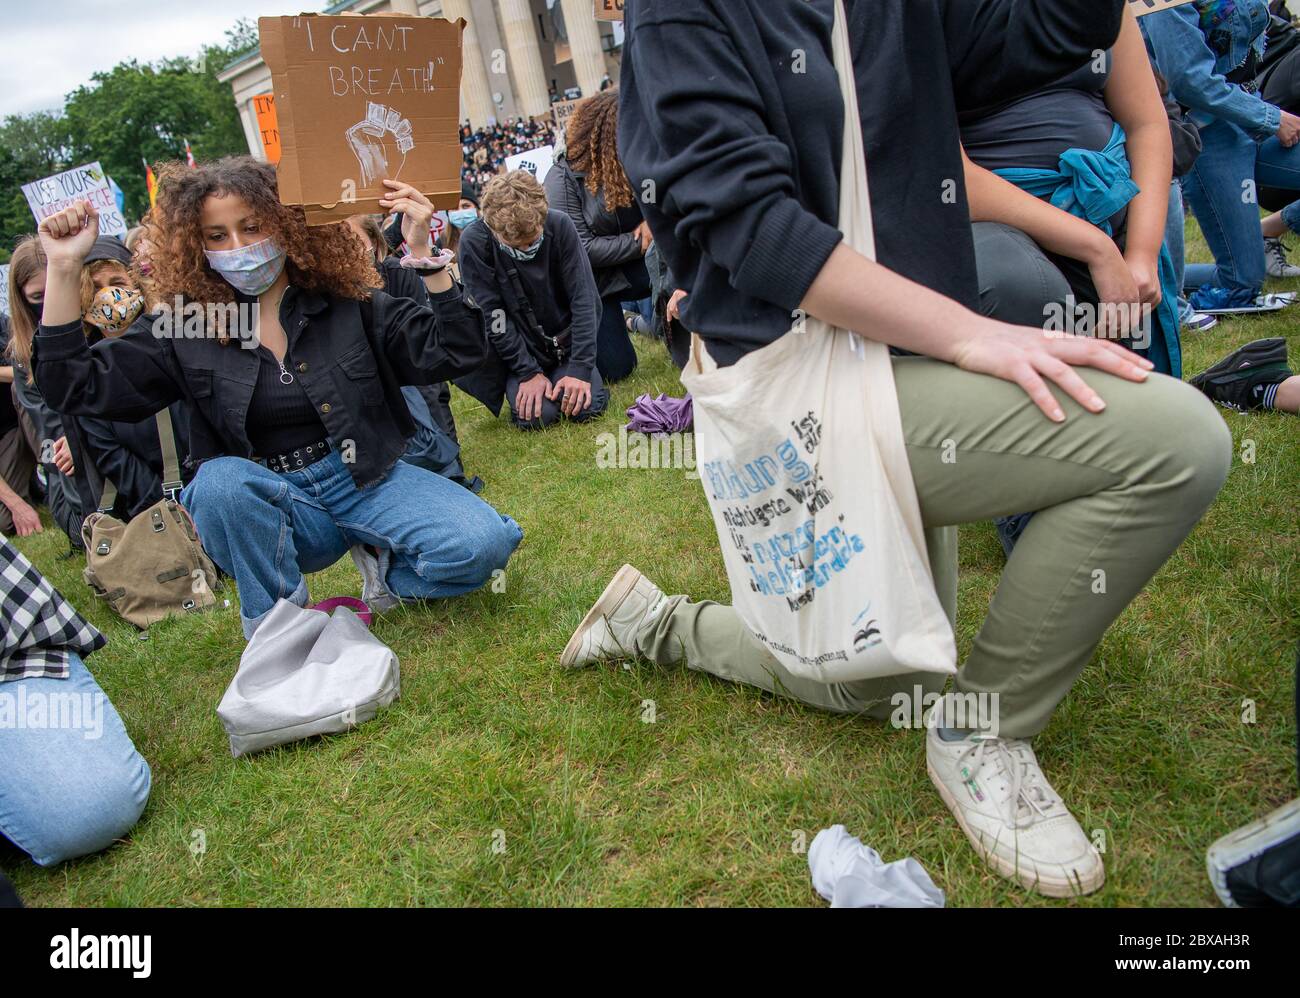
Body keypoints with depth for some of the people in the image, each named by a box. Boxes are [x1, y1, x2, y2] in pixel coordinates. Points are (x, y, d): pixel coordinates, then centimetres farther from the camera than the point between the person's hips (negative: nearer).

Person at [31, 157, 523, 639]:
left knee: (482, 544, -25)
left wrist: (424, 254, -20)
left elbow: (454, 352, -8)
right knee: (221, 481, -34)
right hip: (263, 503, 1)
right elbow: (78, 387, -4)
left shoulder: (347, 301, -2)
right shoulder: (183, 329, 0)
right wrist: (63, 269, -12)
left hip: (367, 479, 0)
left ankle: (385, 567, 6)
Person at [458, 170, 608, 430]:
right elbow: (492, 316, -16)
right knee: (538, 416, -21)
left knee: (588, 406, -17)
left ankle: (563, 372, 16)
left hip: (565, 340, 1)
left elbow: (584, 299, -15)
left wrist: (580, 368, -19)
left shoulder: (560, 226, -16)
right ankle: (518, 386, 13)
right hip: (520, 350, -1)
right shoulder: (474, 242, -20)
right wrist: (529, 372, -18)